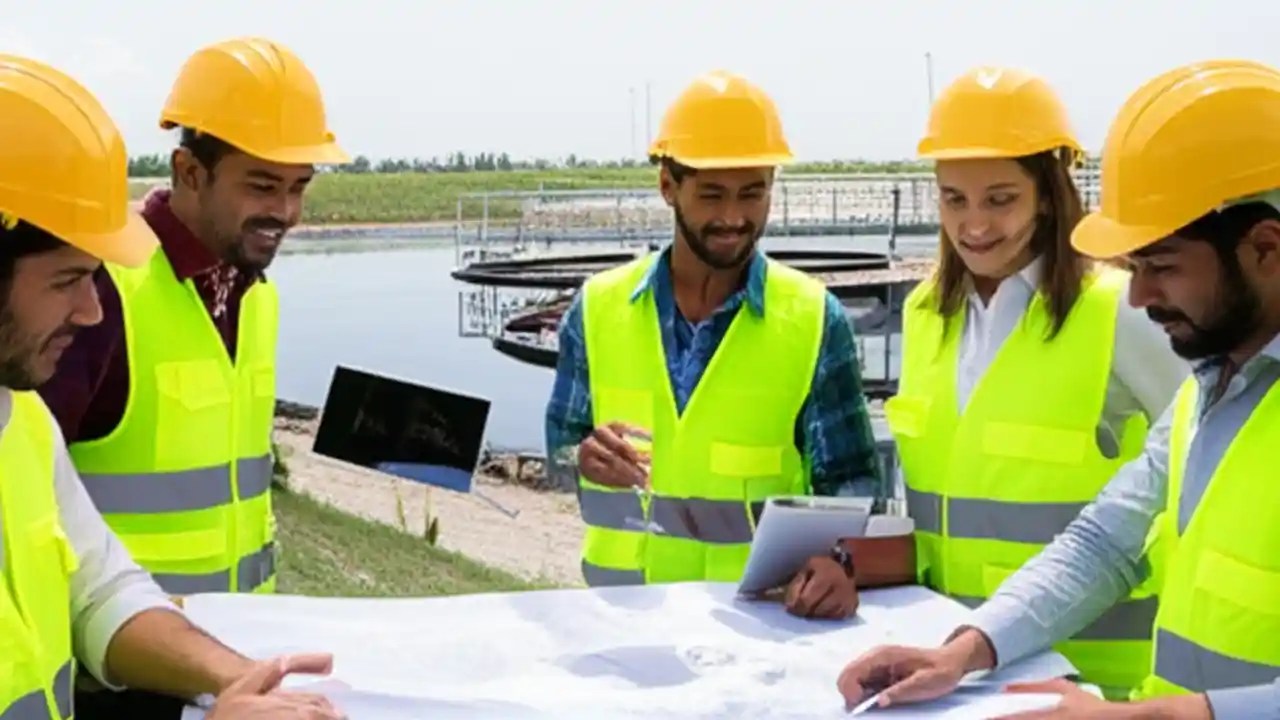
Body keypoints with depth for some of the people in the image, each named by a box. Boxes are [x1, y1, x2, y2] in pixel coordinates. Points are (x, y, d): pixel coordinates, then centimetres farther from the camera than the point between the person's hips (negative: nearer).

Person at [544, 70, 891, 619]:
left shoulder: (813, 317, -1)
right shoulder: (598, 306, 3)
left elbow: (850, 477, -1)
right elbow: (560, 451, 9)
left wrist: (837, 557, -21)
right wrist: (587, 458, -14)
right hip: (624, 598, 1)